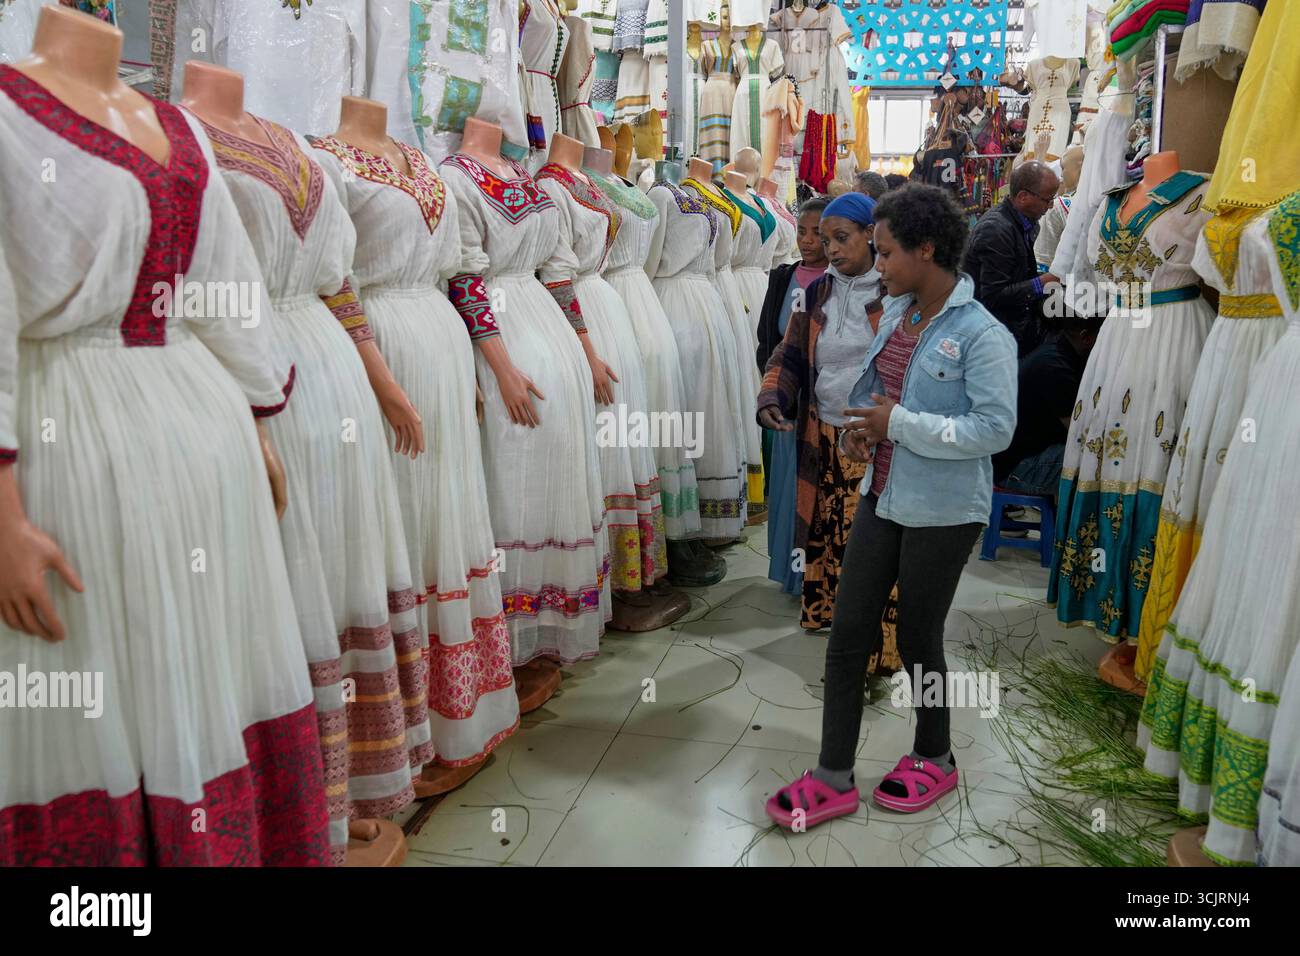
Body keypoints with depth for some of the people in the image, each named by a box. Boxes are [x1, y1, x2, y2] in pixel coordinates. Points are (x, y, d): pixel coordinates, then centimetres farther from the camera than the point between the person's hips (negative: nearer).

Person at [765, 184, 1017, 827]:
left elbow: (996, 429, -20)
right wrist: (860, 425, -2)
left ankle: (934, 760, 37)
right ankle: (834, 779, 18)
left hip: (941, 509, -7)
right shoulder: (896, 312, 6)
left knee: (918, 641, 9)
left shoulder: (982, 334, -17)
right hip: (884, 496, 7)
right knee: (848, 632, 6)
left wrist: (900, 424, -22)